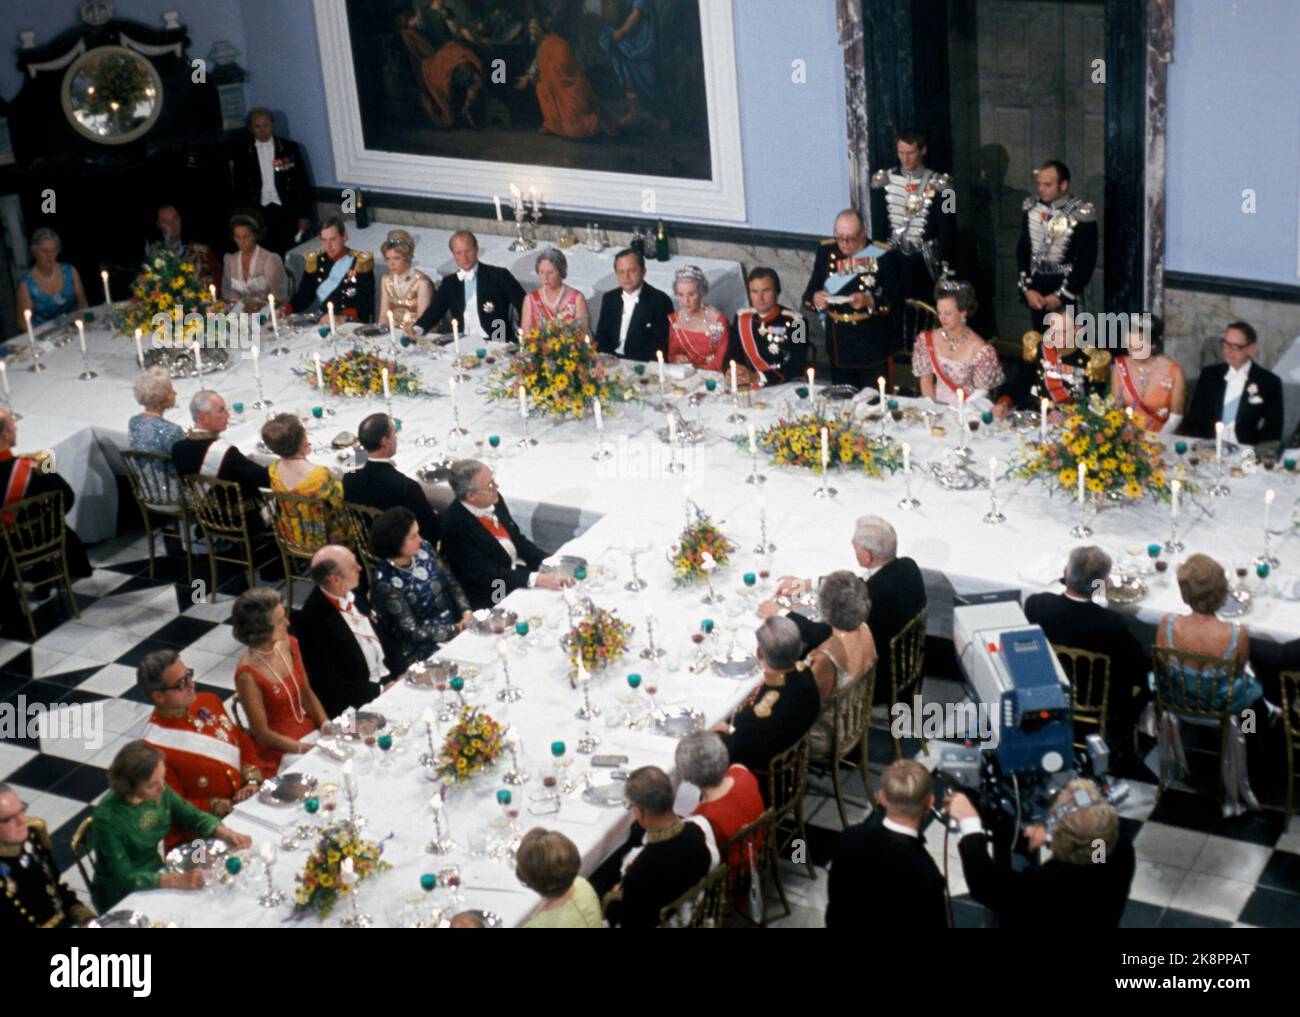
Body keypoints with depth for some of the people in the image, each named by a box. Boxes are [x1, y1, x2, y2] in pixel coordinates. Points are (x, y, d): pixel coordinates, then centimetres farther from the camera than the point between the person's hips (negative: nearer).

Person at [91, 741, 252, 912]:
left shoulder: (158, 792, -12)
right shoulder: (108, 817, -28)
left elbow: (194, 817, 3)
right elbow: (124, 878, -28)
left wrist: (226, 834, -16)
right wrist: (178, 881, -38)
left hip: (155, 873, 6)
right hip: (121, 896, -6)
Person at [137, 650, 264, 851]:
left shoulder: (208, 701, 4)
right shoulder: (154, 749, -18)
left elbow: (244, 743, 14)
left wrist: (252, 782, -3)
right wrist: (229, 806, -15)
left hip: (246, 803, 7)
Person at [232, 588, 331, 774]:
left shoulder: (289, 644, -4)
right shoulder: (248, 675, -22)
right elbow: (262, 734, -15)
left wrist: (326, 724, -9)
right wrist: (308, 749, -19)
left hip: (310, 730, 6)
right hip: (278, 753, -6)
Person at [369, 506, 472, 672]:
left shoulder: (424, 548, -4)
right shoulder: (387, 583, -22)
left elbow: (451, 582, 6)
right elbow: (412, 632, -20)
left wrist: (466, 612, -10)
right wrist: (457, 629, -18)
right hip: (422, 651, -7)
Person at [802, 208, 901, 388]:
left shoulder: (883, 256, -8)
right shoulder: (826, 252, 4)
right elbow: (808, 294, 5)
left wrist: (870, 301, -28)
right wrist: (815, 298, -18)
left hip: (874, 348, -4)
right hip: (838, 346, 4)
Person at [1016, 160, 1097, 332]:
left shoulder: (1081, 214, -12)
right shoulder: (1033, 208, 4)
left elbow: (1086, 262, -11)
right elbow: (1022, 251, 8)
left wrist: (1061, 295, -12)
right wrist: (1027, 288, -2)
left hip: (1066, 298, -5)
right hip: (1036, 293, 5)